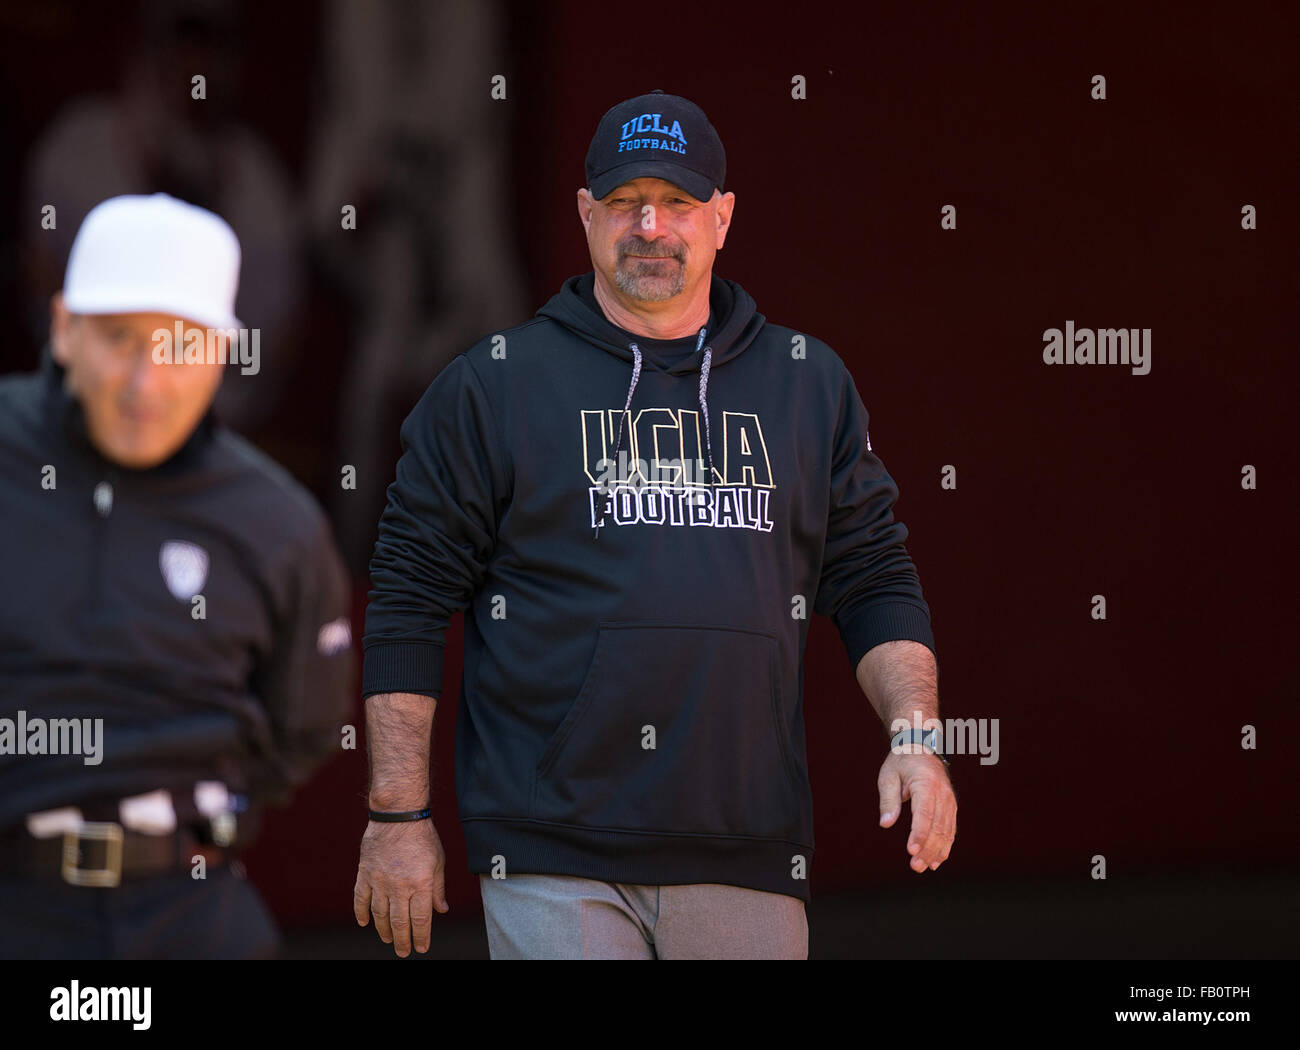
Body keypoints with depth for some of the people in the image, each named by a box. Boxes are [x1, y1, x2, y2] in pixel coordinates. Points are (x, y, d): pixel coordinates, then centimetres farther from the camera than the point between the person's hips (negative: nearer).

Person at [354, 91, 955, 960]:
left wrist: (916, 736, -2)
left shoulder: (812, 384, 15)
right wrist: (400, 815, -1)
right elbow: (408, 603, 5)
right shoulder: (490, 387, 6)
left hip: (749, 861, 3)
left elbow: (876, 582, 16)